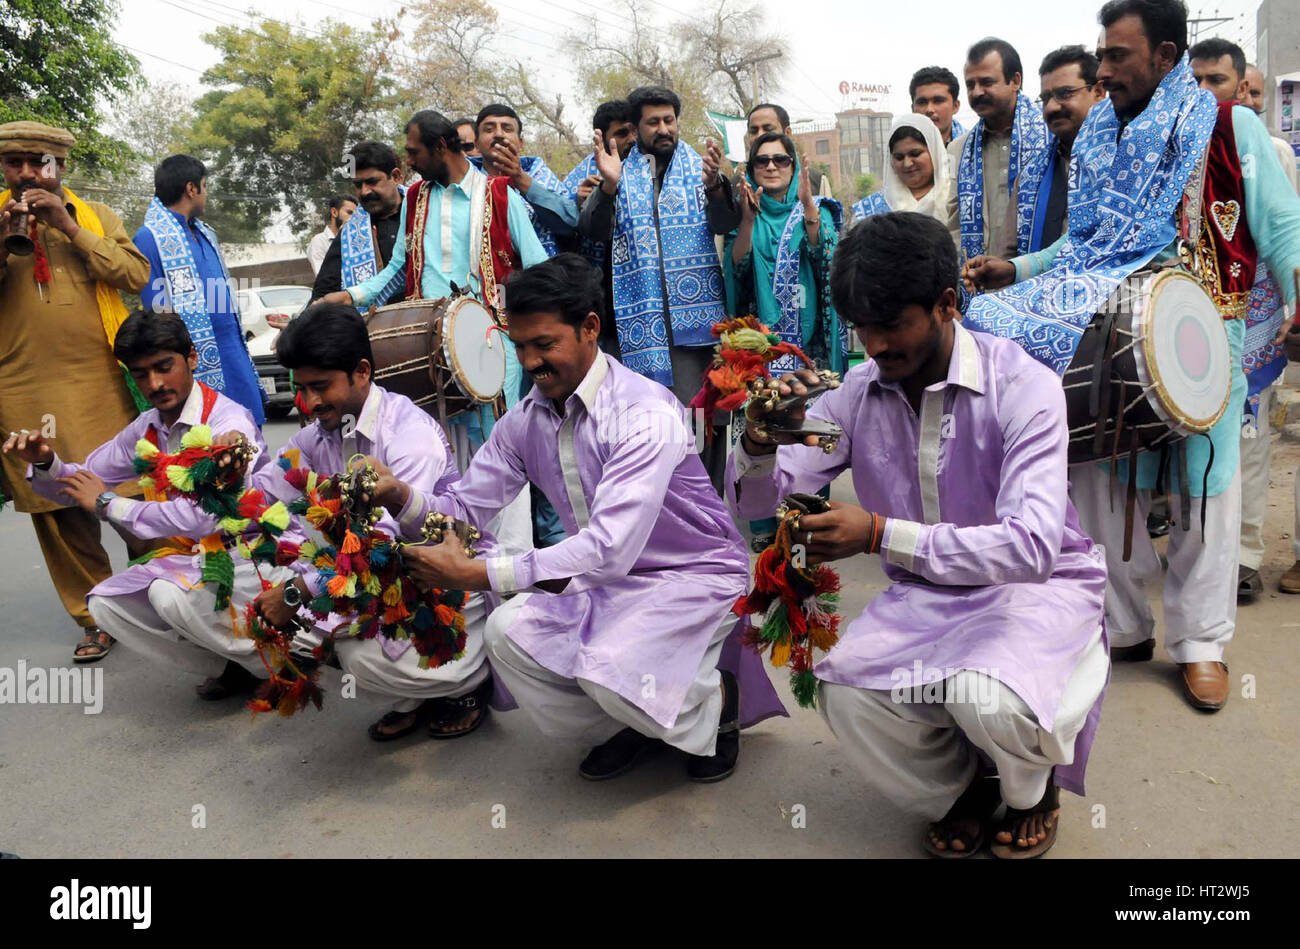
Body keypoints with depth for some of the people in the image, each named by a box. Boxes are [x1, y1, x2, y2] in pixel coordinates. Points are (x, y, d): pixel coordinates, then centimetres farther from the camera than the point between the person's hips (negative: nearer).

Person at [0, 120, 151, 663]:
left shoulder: (97, 217, 11)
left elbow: (136, 276, -4)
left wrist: (70, 227, -9)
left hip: (101, 387, -1)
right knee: (58, 511, 5)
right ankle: (96, 618, 16)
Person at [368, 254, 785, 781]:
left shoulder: (645, 413, -27)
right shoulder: (525, 420, -1)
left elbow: (610, 548, -36)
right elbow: (465, 506, 2)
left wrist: (476, 573, -37)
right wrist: (401, 497, -22)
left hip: (696, 576, -7)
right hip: (611, 580, 7)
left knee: (608, 663, -31)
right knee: (509, 631, -15)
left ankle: (716, 701, 5)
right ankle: (633, 723, 10)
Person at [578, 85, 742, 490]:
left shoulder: (701, 167, 11)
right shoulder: (621, 174, 12)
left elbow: (726, 223, -3)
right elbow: (594, 230, 0)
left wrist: (714, 185, -24)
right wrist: (608, 186, -19)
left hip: (696, 312, 0)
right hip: (642, 317, 0)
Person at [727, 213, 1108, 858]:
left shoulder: (1022, 385, -21)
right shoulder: (856, 393, -6)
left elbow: (1031, 544, -33)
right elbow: (753, 500, -6)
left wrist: (880, 534, -41)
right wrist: (760, 443, -30)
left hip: (1038, 585, -4)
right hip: (924, 595, 4)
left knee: (988, 699, -33)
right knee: (843, 690, -23)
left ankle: (1030, 794, 8)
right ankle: (959, 790, 11)